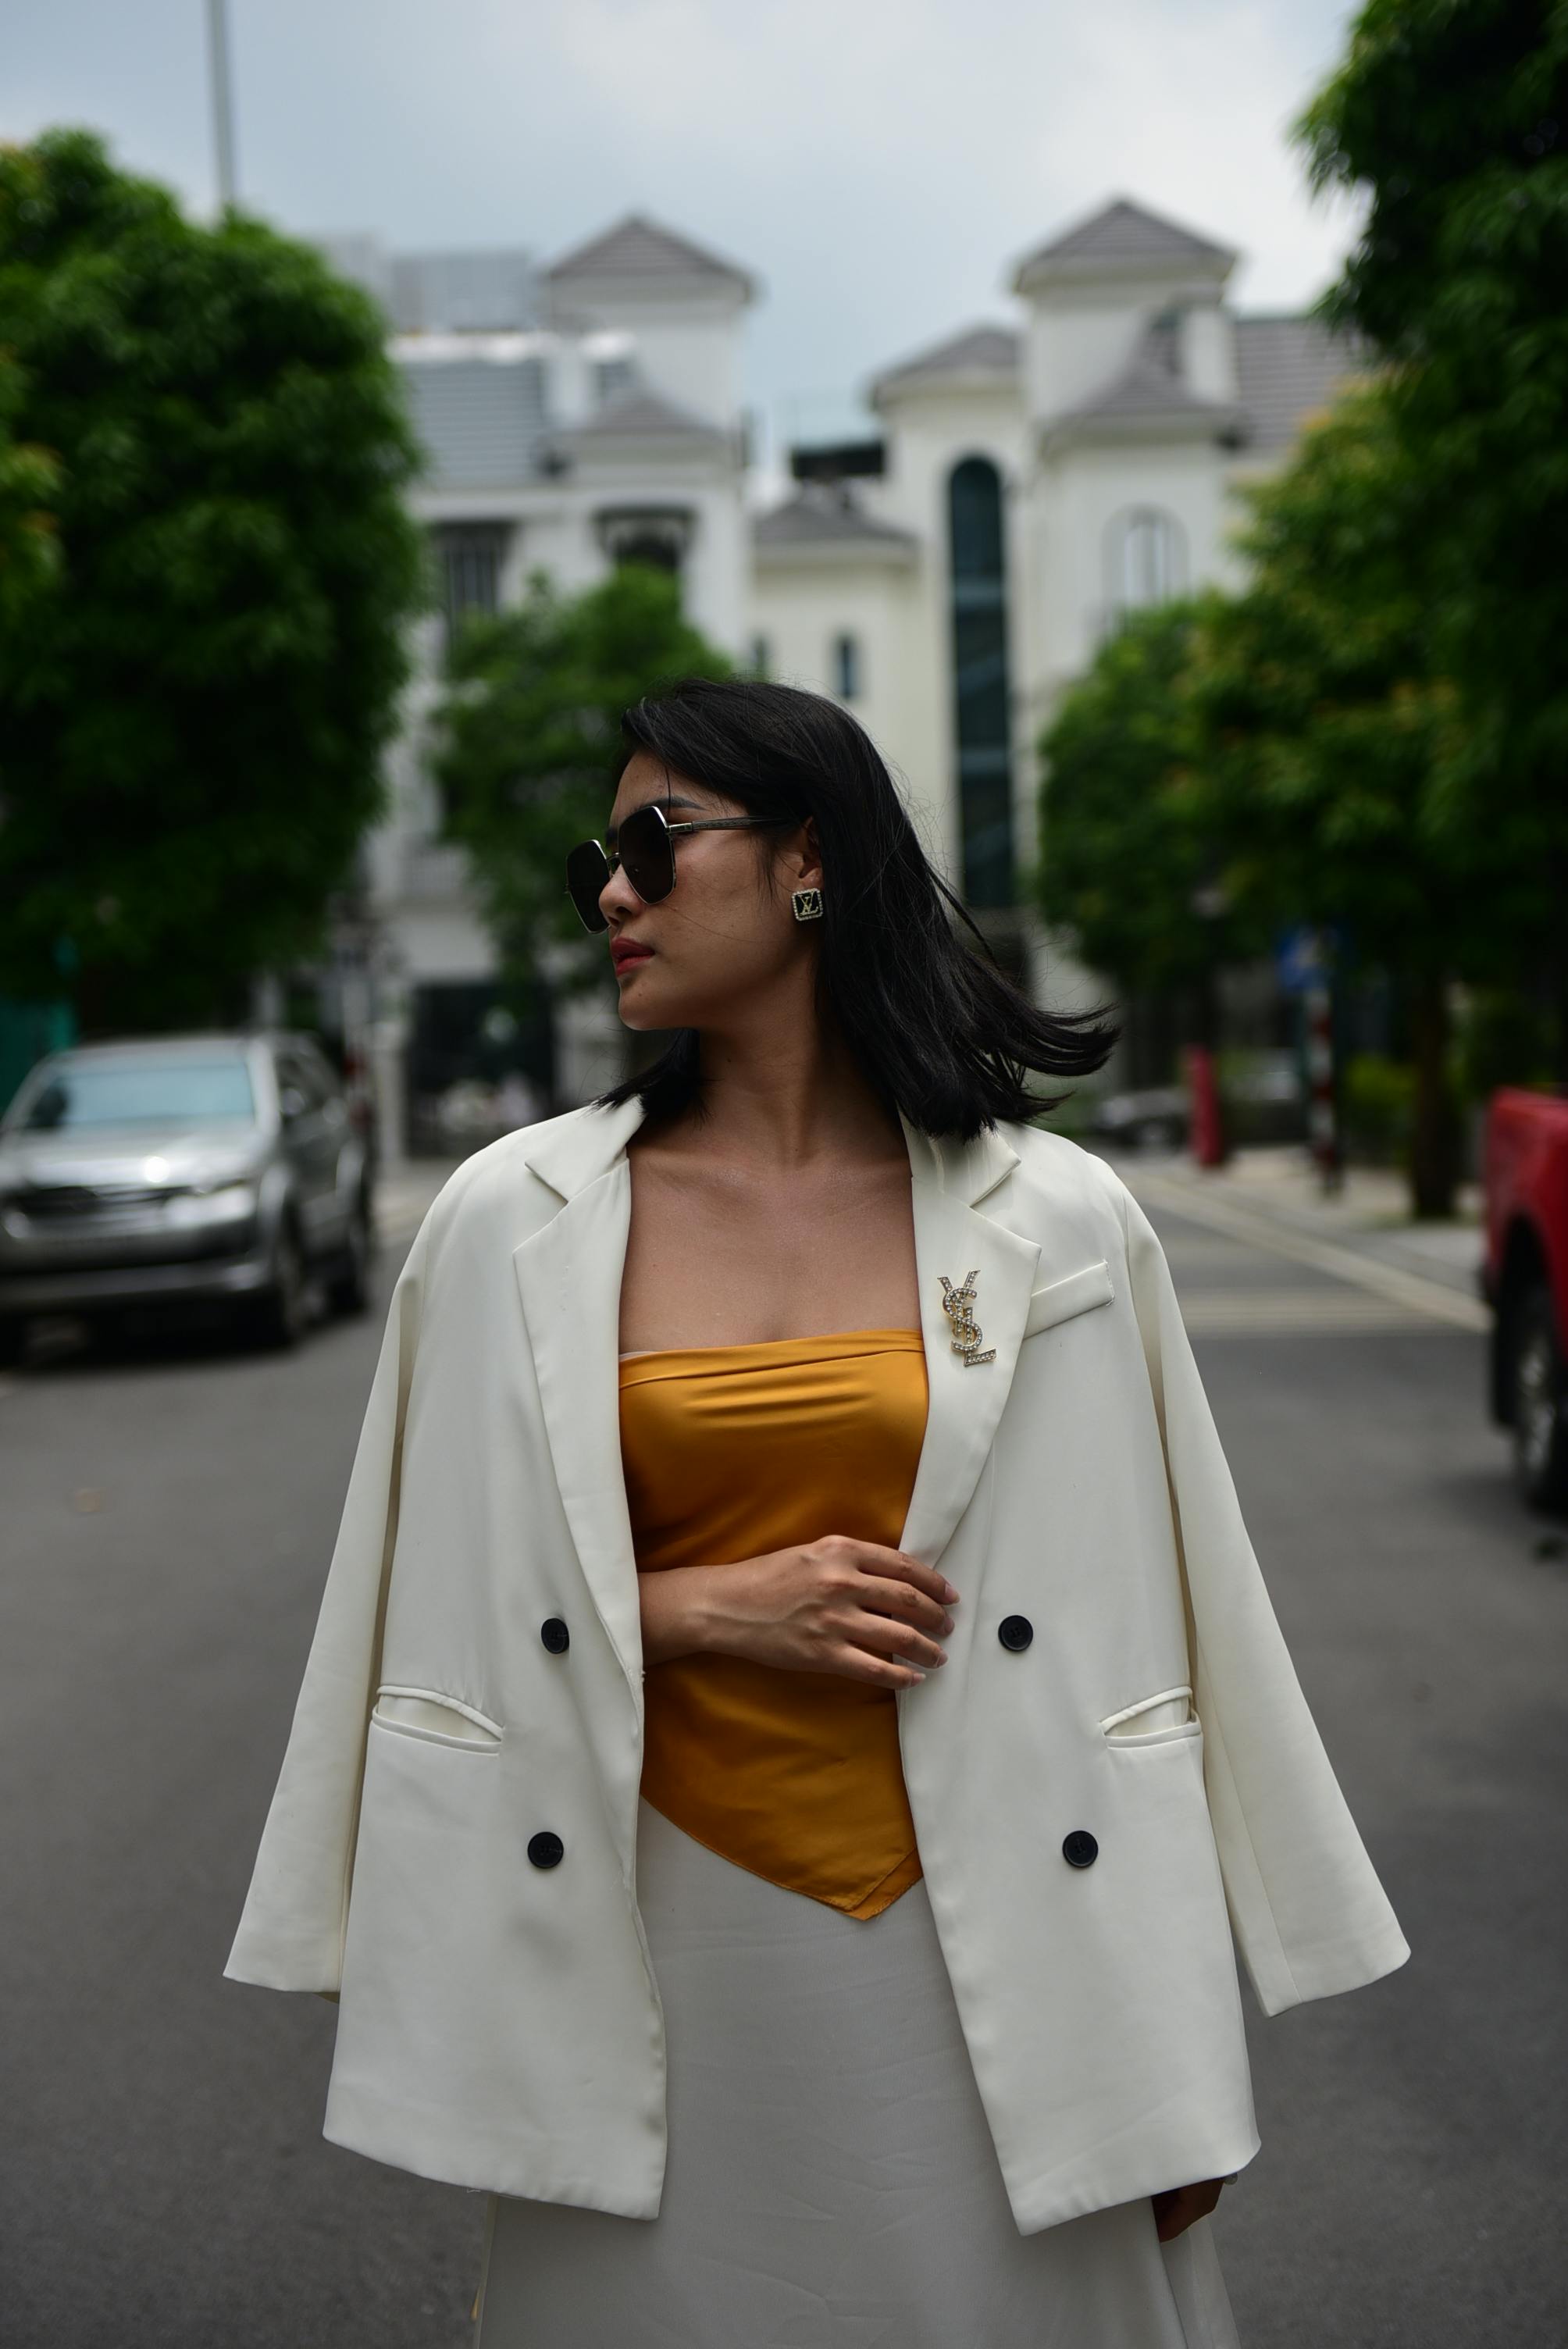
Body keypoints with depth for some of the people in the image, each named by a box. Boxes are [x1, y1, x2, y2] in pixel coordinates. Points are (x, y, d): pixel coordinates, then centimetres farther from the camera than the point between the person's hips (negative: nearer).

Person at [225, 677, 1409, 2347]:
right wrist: (711, 1606, -11)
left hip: (982, 1956, 0)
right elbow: (455, 1612, 5)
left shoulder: (1050, 1222, -2)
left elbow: (1131, 1643, 0)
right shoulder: (514, 1220, 1)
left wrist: (1178, 2060, 0)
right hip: (662, 1966, 1)